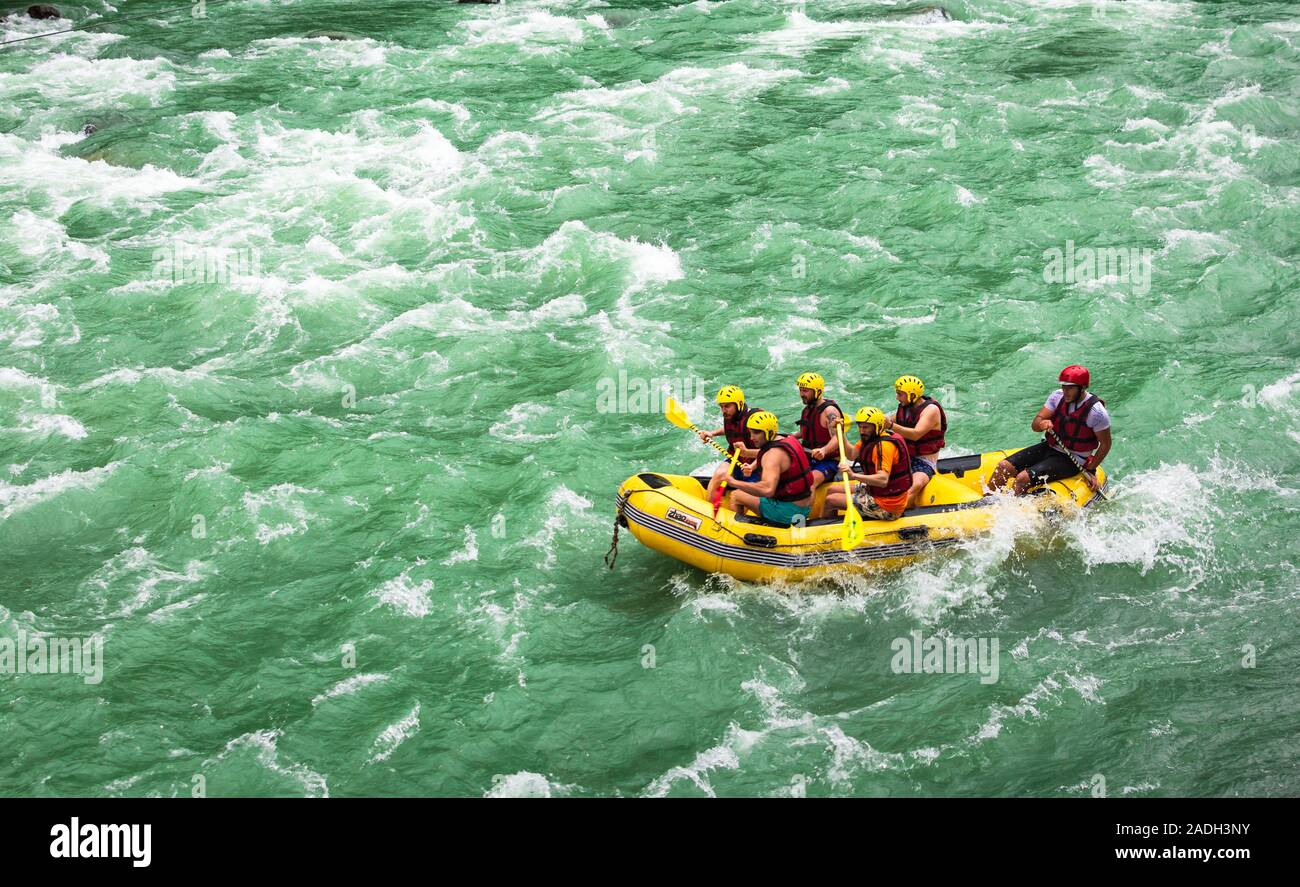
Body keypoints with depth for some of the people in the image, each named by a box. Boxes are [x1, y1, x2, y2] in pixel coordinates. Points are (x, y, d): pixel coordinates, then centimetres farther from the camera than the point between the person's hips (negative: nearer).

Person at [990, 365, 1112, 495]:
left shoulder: (1096, 411, -19)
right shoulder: (1058, 396, -4)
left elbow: (1105, 444, -9)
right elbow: (1035, 424, -5)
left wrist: (1090, 470, -11)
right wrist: (1042, 424, -29)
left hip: (1071, 461, -6)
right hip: (1048, 448, 6)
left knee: (1023, 479, -23)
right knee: (1003, 467, -7)